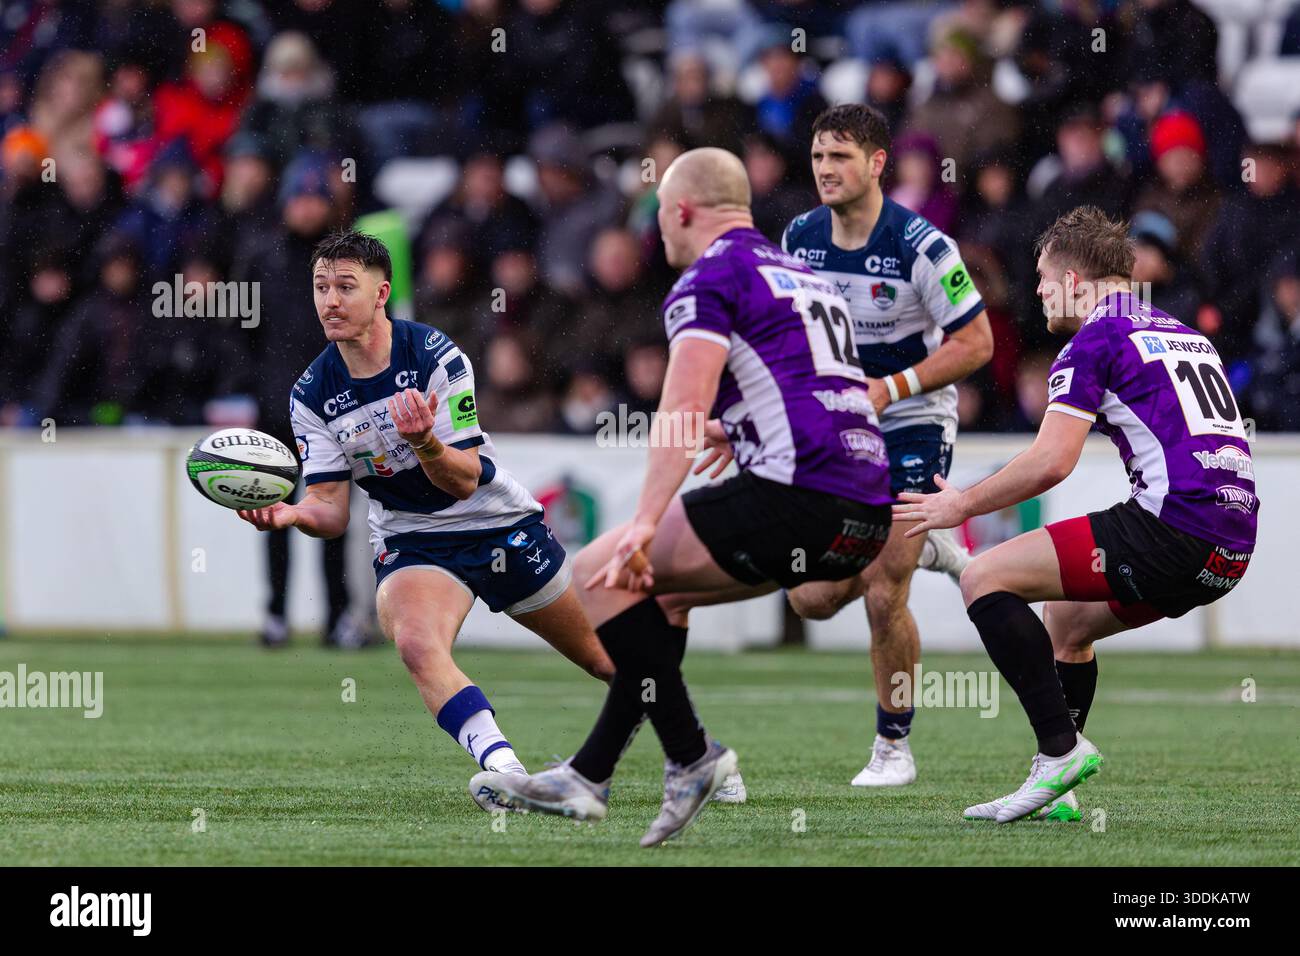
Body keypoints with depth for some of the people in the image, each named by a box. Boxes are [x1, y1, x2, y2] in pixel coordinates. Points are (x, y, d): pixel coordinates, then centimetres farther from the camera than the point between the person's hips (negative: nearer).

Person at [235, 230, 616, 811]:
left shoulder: (436, 358, -20)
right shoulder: (312, 395, -9)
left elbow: (465, 480, -21)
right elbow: (332, 510, -8)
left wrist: (424, 442, -42)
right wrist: (290, 515, -31)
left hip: (498, 522, -1)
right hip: (409, 541, 1)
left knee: (603, 657, 12)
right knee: (416, 644, -34)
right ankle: (503, 767, -40)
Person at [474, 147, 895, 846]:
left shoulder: (709, 279, -2)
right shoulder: (808, 278, 25)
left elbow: (685, 404, -17)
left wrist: (646, 523, -23)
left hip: (798, 495, -9)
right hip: (868, 515, 9)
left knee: (599, 574, 0)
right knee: (660, 585, 25)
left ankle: (690, 758, -3)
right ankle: (588, 776, 24)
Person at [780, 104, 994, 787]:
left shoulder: (921, 246, -19)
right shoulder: (799, 238, -2)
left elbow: (976, 341, -14)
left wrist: (891, 388, -21)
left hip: (911, 425, -5)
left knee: (884, 599, -12)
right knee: (813, 600, 1)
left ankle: (893, 746, 6)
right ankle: (922, 549, 29)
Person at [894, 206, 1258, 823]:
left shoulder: (1095, 340, -1)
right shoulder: (1186, 335, 24)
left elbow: (1051, 462, -10)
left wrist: (960, 505, 3)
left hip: (1172, 528, -9)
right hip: (1232, 547, 9)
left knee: (985, 580, -5)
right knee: (1066, 620, 28)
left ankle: (1061, 747, -11)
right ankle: (1055, 790, 23)